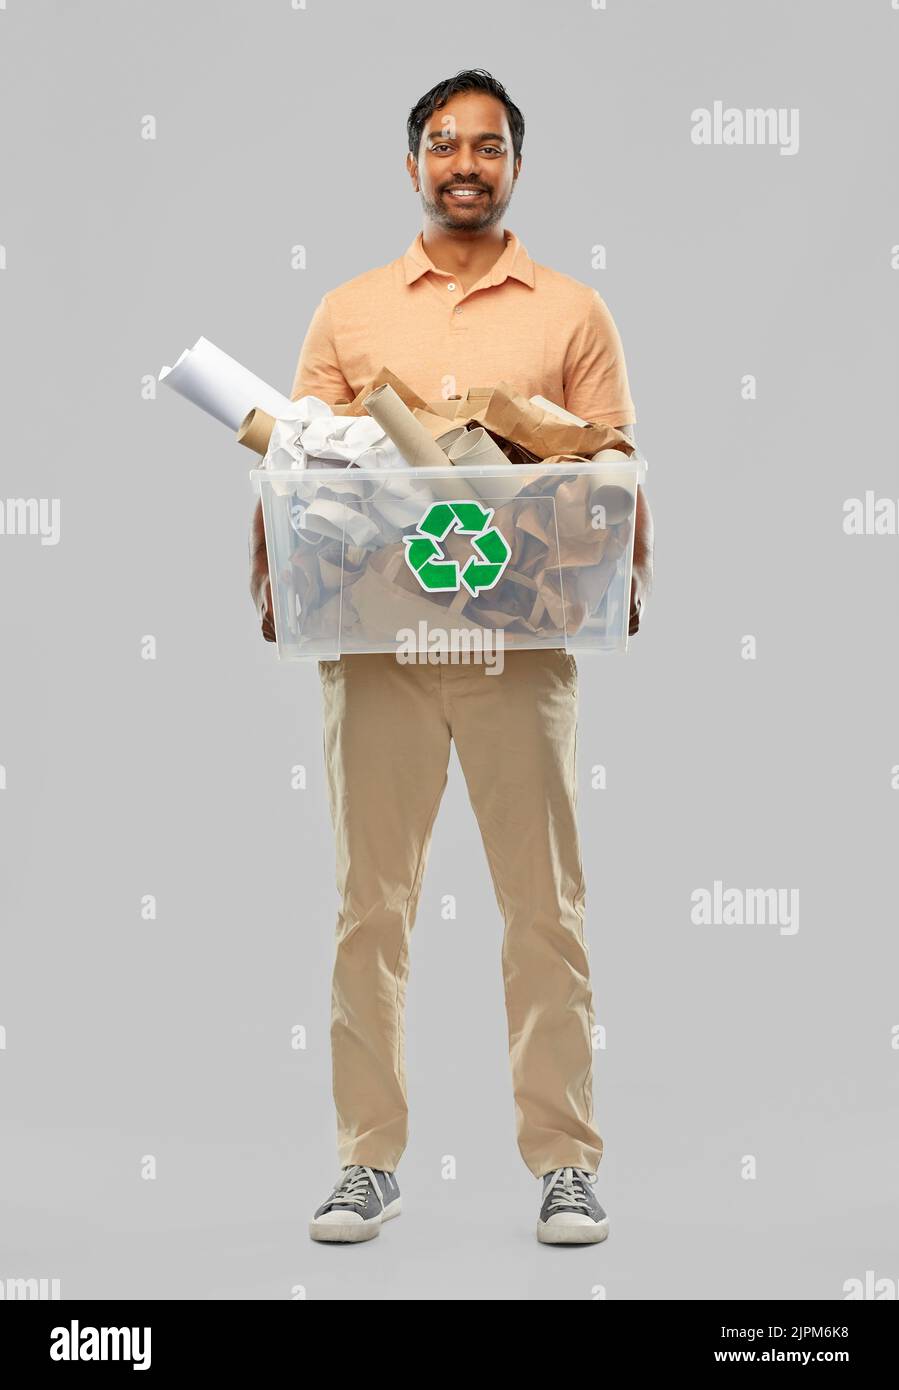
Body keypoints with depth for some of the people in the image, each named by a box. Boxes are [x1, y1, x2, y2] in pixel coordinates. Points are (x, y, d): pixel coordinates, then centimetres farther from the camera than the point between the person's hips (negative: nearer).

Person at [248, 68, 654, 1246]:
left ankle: (565, 1161, 10)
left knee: (545, 904, 2)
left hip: (522, 637, -1)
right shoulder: (350, 313, 12)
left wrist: (631, 575, -12)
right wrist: (272, 573, -8)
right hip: (375, 638, 1)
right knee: (371, 901, 4)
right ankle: (369, 1160, 13)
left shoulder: (572, 315, 10)